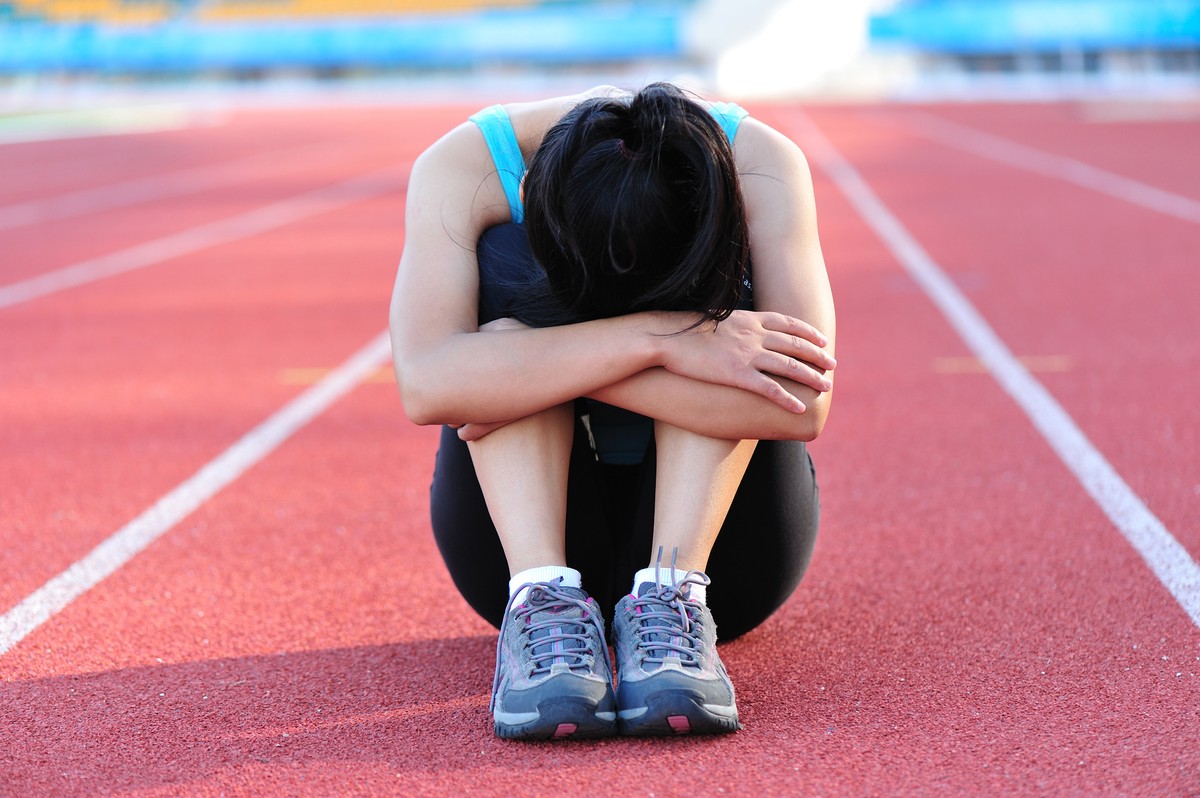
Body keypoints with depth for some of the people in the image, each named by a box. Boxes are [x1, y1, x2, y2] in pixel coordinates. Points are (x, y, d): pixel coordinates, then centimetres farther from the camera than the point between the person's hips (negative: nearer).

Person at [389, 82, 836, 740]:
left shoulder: (761, 165, -20)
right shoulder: (461, 168, -21)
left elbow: (803, 405, -33)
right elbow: (426, 385, -38)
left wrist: (546, 368, -35)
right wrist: (656, 340, -42)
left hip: (714, 538, 0)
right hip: (525, 533, 0)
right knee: (508, 270, -25)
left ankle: (671, 600, -33)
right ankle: (542, 601, -34)